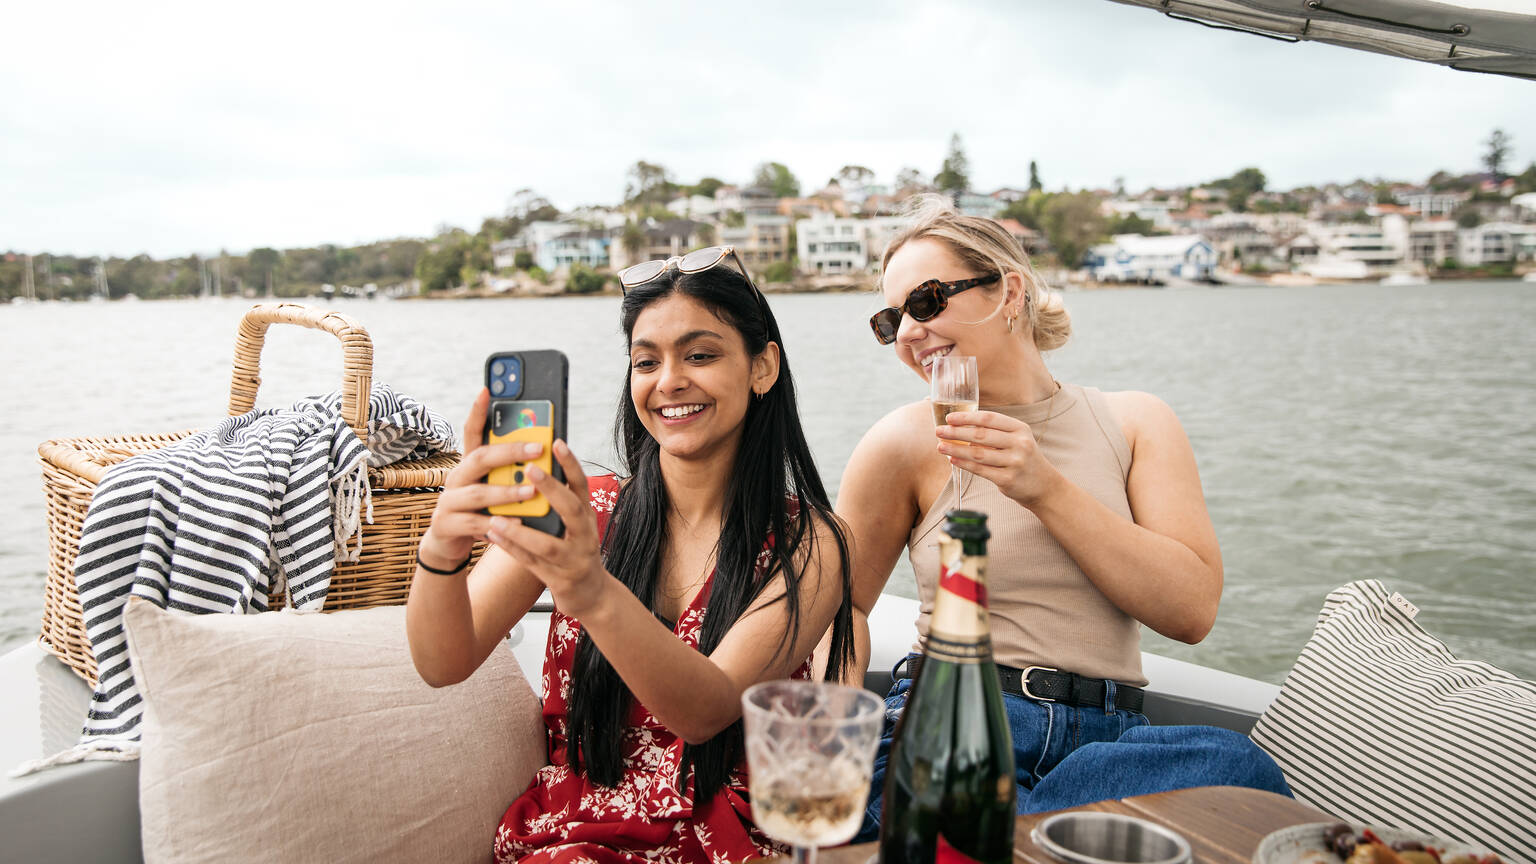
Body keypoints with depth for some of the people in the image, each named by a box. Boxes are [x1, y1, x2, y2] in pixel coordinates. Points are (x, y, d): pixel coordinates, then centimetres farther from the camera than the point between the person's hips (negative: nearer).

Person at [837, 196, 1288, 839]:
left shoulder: (1134, 423, 9)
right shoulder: (906, 443, 4)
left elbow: (1193, 610, -3)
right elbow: (842, 599, 14)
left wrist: (1046, 489, -12)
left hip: (1106, 730, 4)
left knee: (1232, 764, -31)